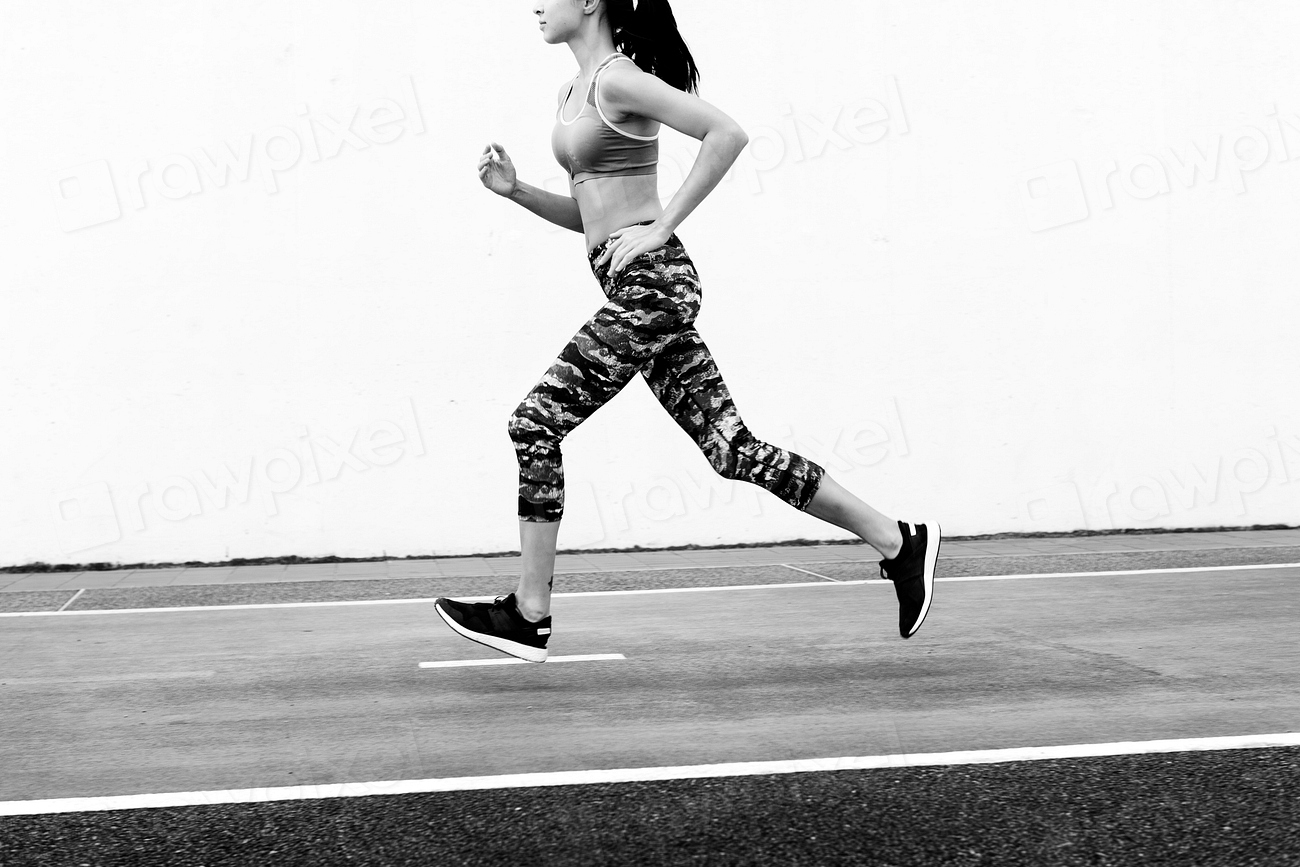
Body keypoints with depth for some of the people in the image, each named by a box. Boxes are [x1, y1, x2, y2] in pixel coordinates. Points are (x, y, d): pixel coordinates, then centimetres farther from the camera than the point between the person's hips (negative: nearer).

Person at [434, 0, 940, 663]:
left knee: (536, 423, -7)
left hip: (651, 282, -10)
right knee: (729, 445, 7)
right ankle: (898, 541, 12)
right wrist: (513, 190, 10)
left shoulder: (618, 79, -9)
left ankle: (530, 615, 1)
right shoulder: (571, 93, 18)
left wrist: (661, 227, -16)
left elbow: (727, 135, -18)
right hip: (634, 289, 10)